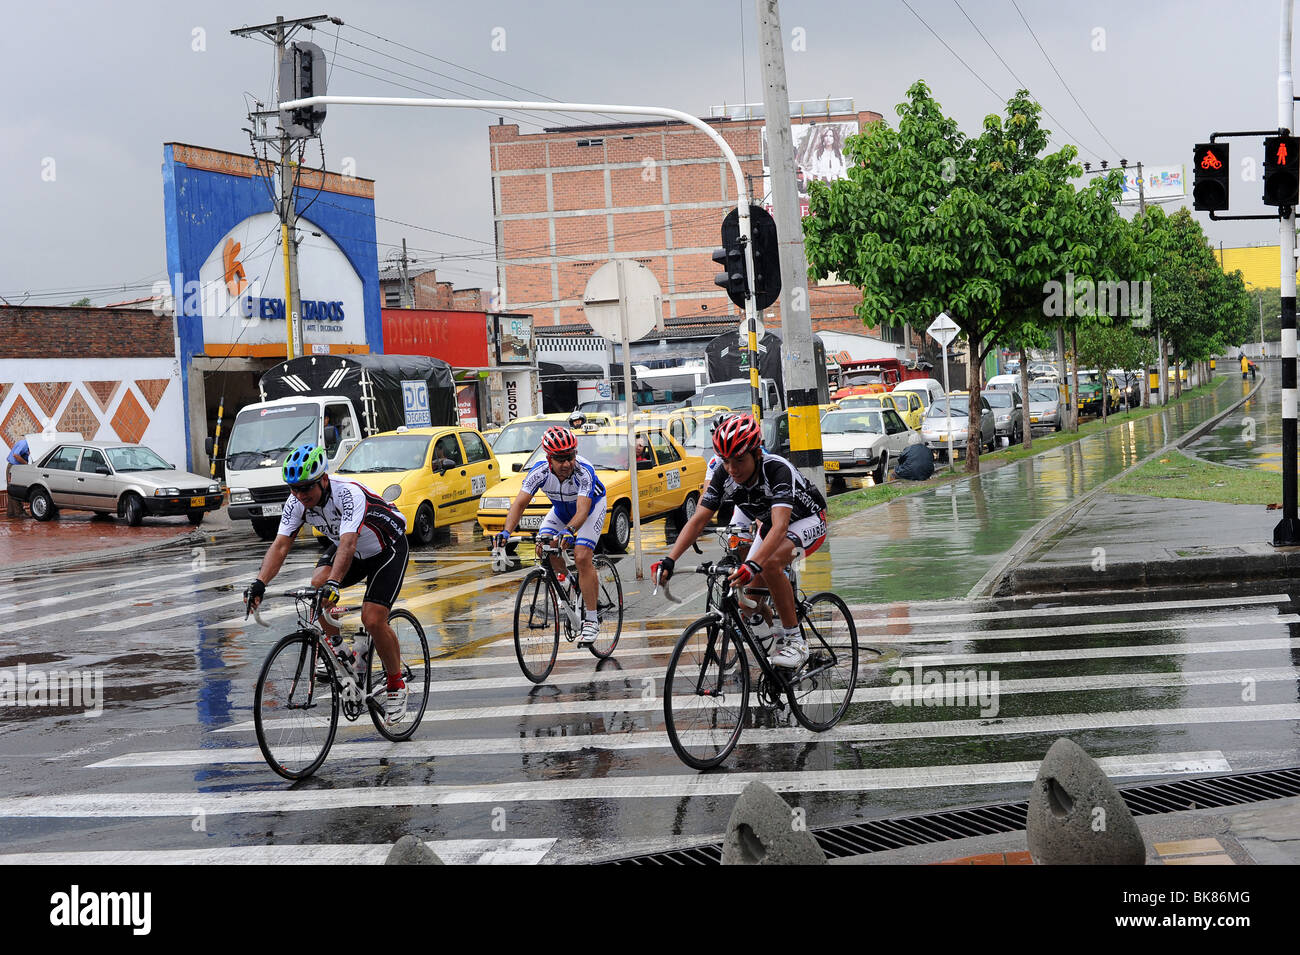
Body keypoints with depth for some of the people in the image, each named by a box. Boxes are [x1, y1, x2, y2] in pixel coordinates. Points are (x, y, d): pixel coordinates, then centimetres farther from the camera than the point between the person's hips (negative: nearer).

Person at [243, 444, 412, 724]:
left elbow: (348, 543, -49)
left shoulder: (349, 494, -37)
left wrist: (334, 584, -63)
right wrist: (259, 583, -39)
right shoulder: (297, 502, -18)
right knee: (317, 585, -21)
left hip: (387, 549, -6)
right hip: (351, 549, 6)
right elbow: (280, 545, -24)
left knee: (373, 620, -18)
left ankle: (396, 687, 3)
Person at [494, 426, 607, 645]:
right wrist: (507, 531, -44)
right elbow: (519, 503, -28)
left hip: (592, 506, -4)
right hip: (561, 509, 5)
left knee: (582, 557, -21)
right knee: (543, 548, -17)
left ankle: (592, 620, -13)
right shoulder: (539, 472, -28)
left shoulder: (584, 471, -38)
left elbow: (582, 511, -46)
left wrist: (568, 531, -65)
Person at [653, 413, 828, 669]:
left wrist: (752, 565, -62)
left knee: (770, 563, -34)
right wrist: (669, 560, -37)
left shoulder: (778, 470, -37)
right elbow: (698, 520, -23)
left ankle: (795, 640, -21)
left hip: (808, 520, -7)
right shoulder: (723, 477, -20)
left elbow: (780, 526, -48)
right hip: (768, 525, 7)